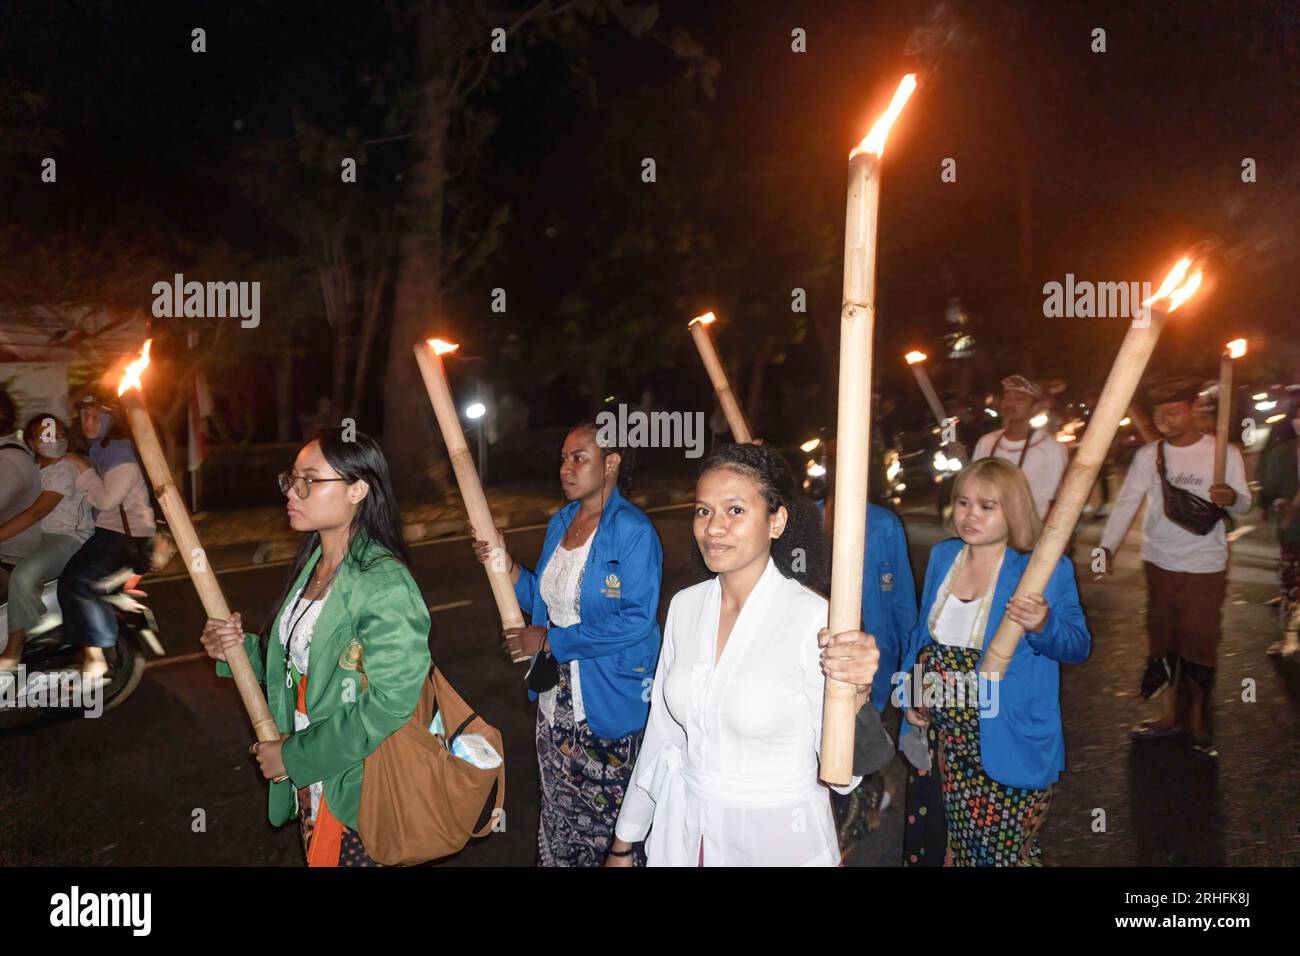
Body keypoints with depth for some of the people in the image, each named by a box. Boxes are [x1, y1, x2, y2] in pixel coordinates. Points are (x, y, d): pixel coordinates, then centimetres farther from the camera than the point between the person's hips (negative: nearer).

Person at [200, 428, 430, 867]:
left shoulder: (384, 583, -22)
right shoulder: (312, 564, 4)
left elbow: (390, 702, -26)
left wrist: (296, 756, -18)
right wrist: (240, 650, -6)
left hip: (356, 787, -8)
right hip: (308, 780, 8)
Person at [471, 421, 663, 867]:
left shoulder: (632, 530, -17)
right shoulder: (560, 522, 7)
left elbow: (636, 620, -24)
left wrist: (550, 641, -19)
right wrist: (506, 564, -5)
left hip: (608, 701, -7)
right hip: (556, 695, 7)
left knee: (605, 816, 8)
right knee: (558, 812, 20)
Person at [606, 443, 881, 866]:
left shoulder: (814, 619, -19)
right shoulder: (685, 606, -4)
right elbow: (663, 734, 5)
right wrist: (623, 842, 11)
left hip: (777, 838, -4)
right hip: (683, 831, 4)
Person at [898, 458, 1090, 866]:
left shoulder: (1046, 571, -10)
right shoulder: (942, 556, 6)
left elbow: (1078, 646, -12)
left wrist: (1043, 626, -33)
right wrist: (909, 692, 6)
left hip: (1007, 750, -5)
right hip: (943, 737, 5)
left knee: (998, 853, 1)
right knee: (959, 847, 16)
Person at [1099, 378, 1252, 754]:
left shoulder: (1224, 452, -7)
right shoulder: (1148, 455, 0)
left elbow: (1244, 505, -4)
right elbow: (1127, 502, -5)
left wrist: (1232, 498, -29)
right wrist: (1107, 546, -17)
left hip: (1205, 568, -3)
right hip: (1158, 564, 4)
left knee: (1198, 647, 2)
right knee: (1163, 642, 13)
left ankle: (1200, 727, 17)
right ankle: (1175, 716, 28)